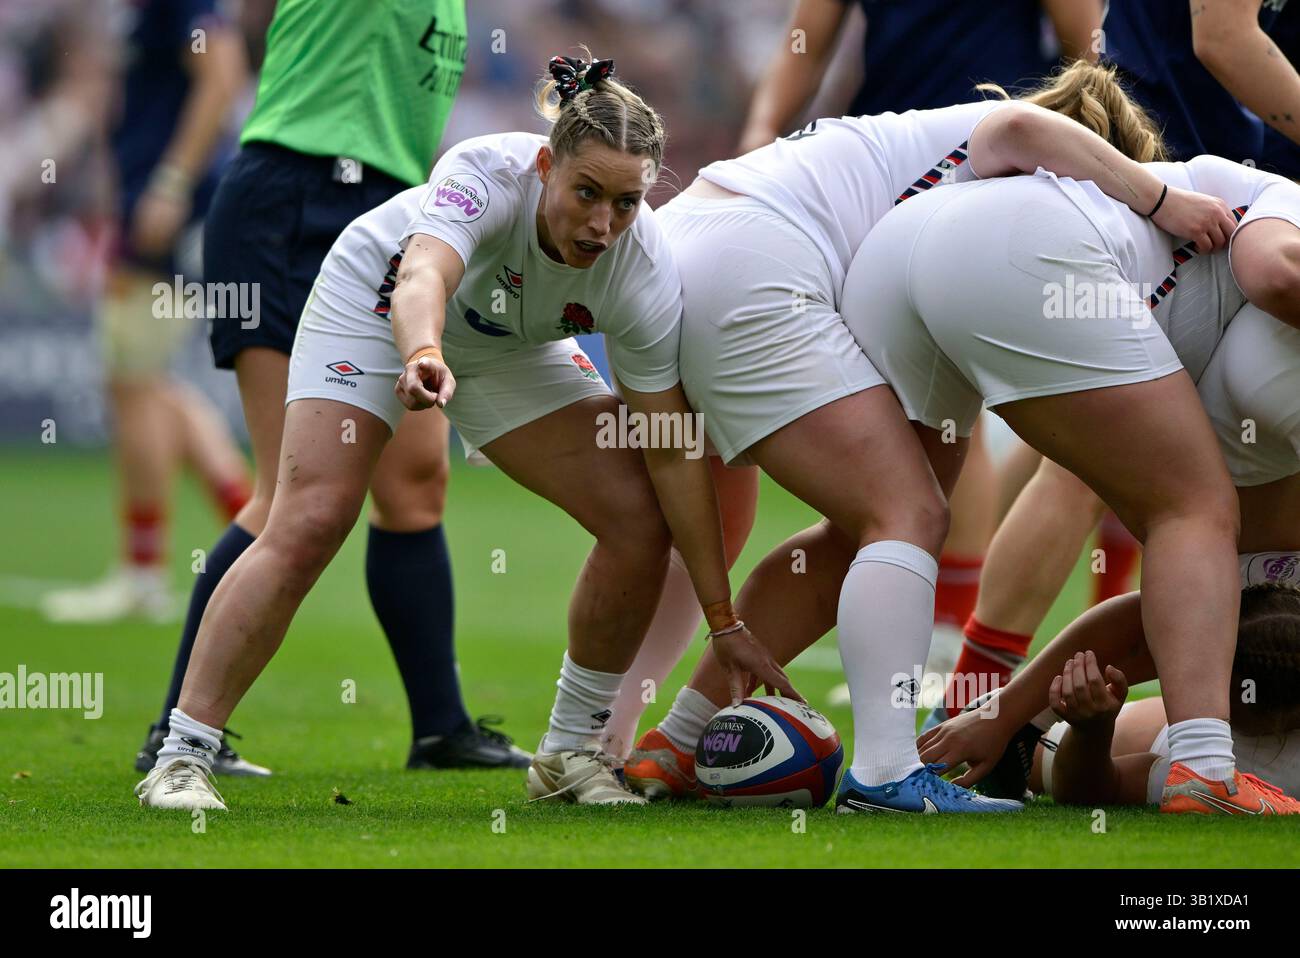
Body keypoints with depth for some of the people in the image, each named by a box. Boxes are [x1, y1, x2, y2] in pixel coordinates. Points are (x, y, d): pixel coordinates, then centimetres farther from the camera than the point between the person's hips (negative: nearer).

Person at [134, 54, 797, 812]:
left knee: (640, 519, -11)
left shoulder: (645, 273, -29)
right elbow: (424, 276, -58)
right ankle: (180, 759, -14)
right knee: (307, 527, -20)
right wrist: (424, 357, -83)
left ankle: (572, 750, 5)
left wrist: (725, 622, -20)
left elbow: (671, 452, -21)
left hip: (511, 349, 4)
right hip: (376, 304, -4)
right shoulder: (489, 174, -39)